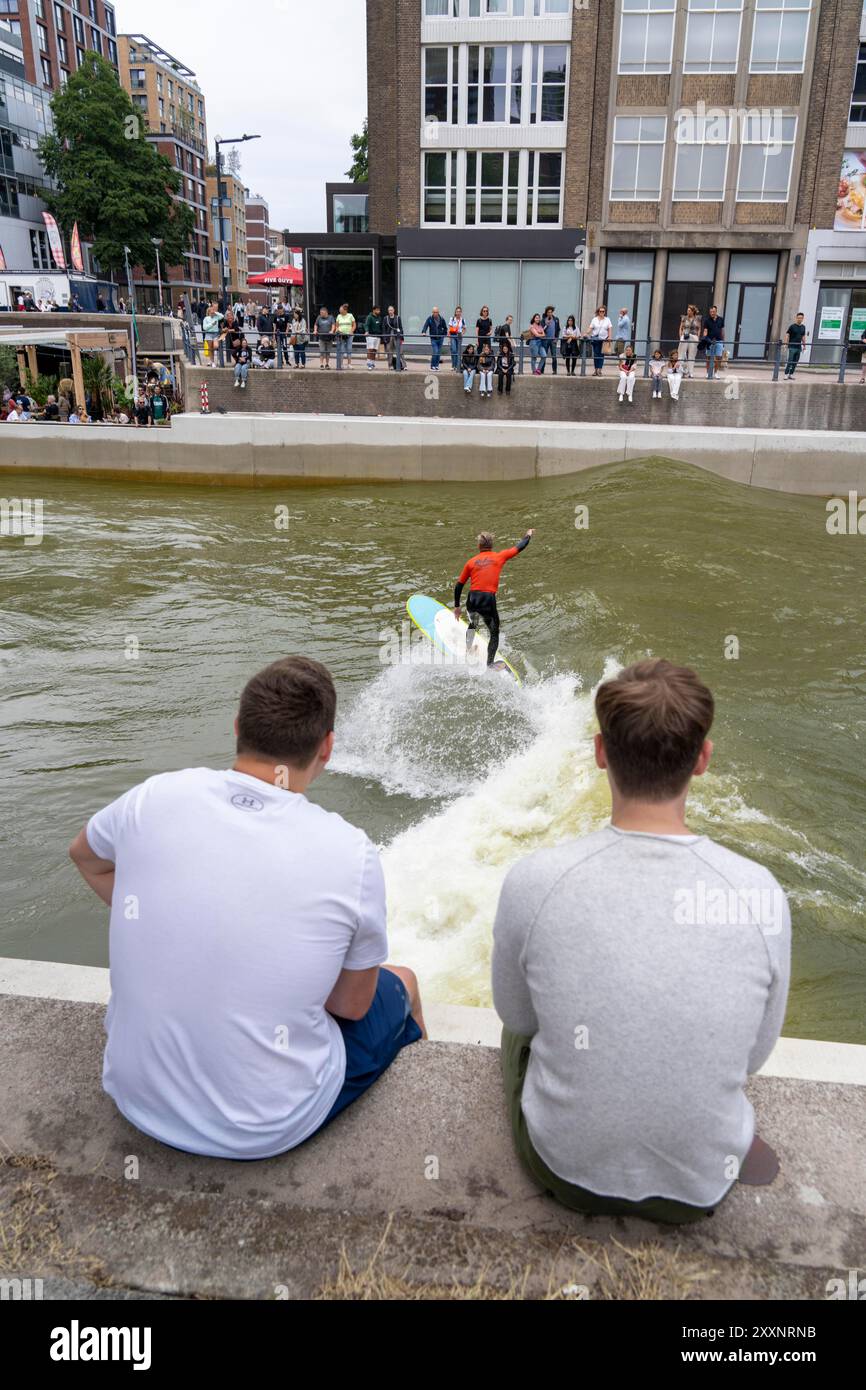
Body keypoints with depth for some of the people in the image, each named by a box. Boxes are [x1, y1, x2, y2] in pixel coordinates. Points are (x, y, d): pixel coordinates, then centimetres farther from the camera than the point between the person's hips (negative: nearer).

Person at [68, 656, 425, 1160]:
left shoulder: (154, 798, -13)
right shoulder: (352, 854, -22)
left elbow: (87, 858, 11)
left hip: (137, 1100, 4)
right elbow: (352, 1005, -7)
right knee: (399, 983, 22)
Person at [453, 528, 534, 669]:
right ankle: (490, 664, 8)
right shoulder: (499, 557, 6)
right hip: (488, 601, -3)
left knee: (473, 624, 34)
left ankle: (468, 652, 34)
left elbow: (459, 586, 12)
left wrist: (457, 606, 21)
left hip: (472, 601, 3)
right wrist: (528, 536, 38)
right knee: (494, 634, 14)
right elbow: (520, 547, 18)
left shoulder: (471, 562, 10)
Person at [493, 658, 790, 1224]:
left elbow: (517, 1017, -5)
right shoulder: (762, 894, -21)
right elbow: (753, 1055, -5)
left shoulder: (534, 881, -24)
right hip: (701, 1188, 2)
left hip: (566, 1170, -1)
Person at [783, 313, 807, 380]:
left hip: (799, 347, 5)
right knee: (789, 361, -9)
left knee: (795, 362, 6)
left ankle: (791, 374, 12)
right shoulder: (792, 326, -4)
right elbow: (787, 335, -5)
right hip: (792, 347, -5)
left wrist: (804, 344, 14)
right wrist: (786, 343, -16)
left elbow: (803, 336, 20)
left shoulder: (803, 327, 12)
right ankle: (786, 374, -6)